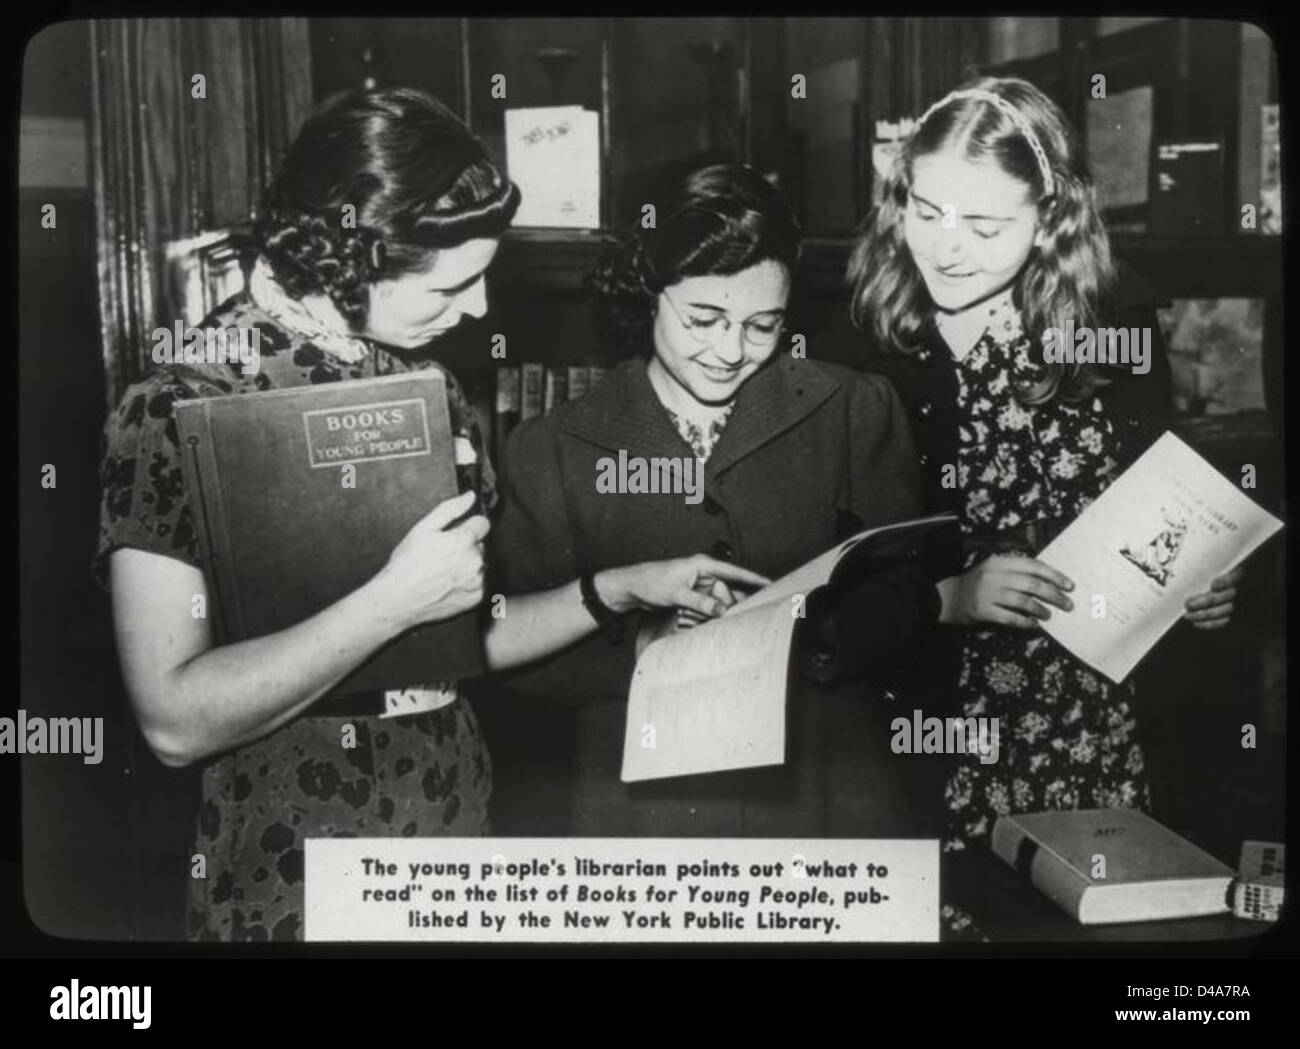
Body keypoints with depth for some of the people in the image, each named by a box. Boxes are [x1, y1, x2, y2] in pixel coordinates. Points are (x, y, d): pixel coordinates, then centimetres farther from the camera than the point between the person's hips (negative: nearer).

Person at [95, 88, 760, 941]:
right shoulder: (178, 408, -15)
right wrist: (393, 600, -24)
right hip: (291, 887, -6)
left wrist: (621, 588, 4)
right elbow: (176, 721, -20)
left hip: (463, 842, 6)